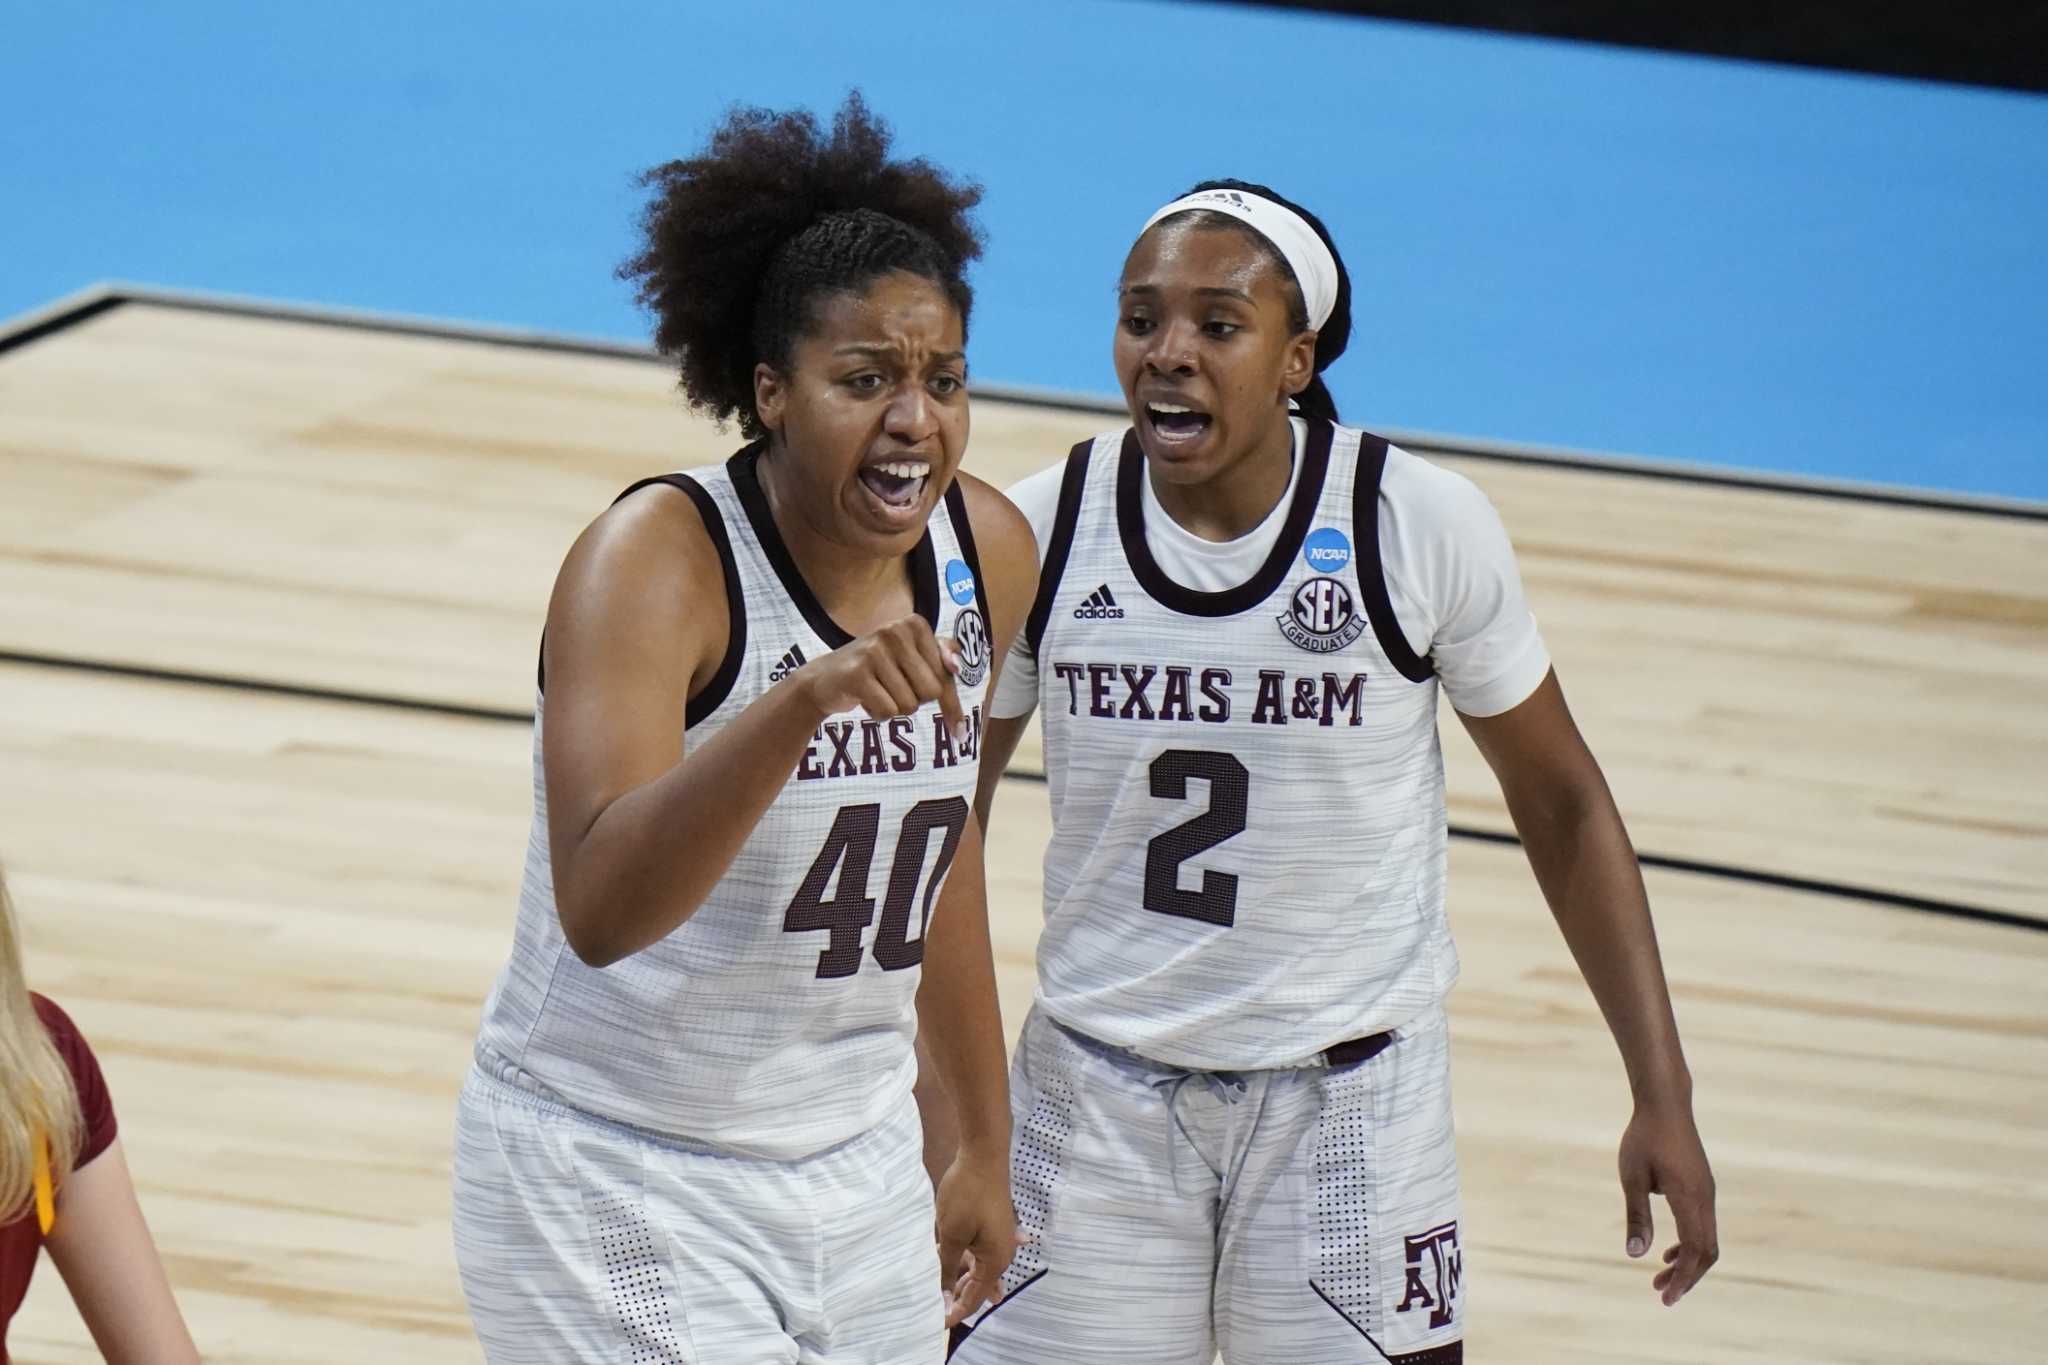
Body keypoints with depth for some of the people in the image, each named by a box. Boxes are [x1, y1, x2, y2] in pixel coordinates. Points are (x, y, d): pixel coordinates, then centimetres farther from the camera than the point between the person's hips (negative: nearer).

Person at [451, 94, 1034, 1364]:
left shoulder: (988, 552, -3)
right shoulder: (658, 558, -21)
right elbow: (598, 909, -35)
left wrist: (986, 1144, 20)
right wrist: (806, 700, -47)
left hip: (857, 1163, 6)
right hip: (621, 1176, -6)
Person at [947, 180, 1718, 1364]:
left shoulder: (1424, 530, -12)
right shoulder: (1041, 532, -7)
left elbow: (1561, 802, -1)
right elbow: (945, 809, 6)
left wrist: (1663, 1096, -3)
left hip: (1347, 1099, -1)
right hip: (1097, 1089, 2)